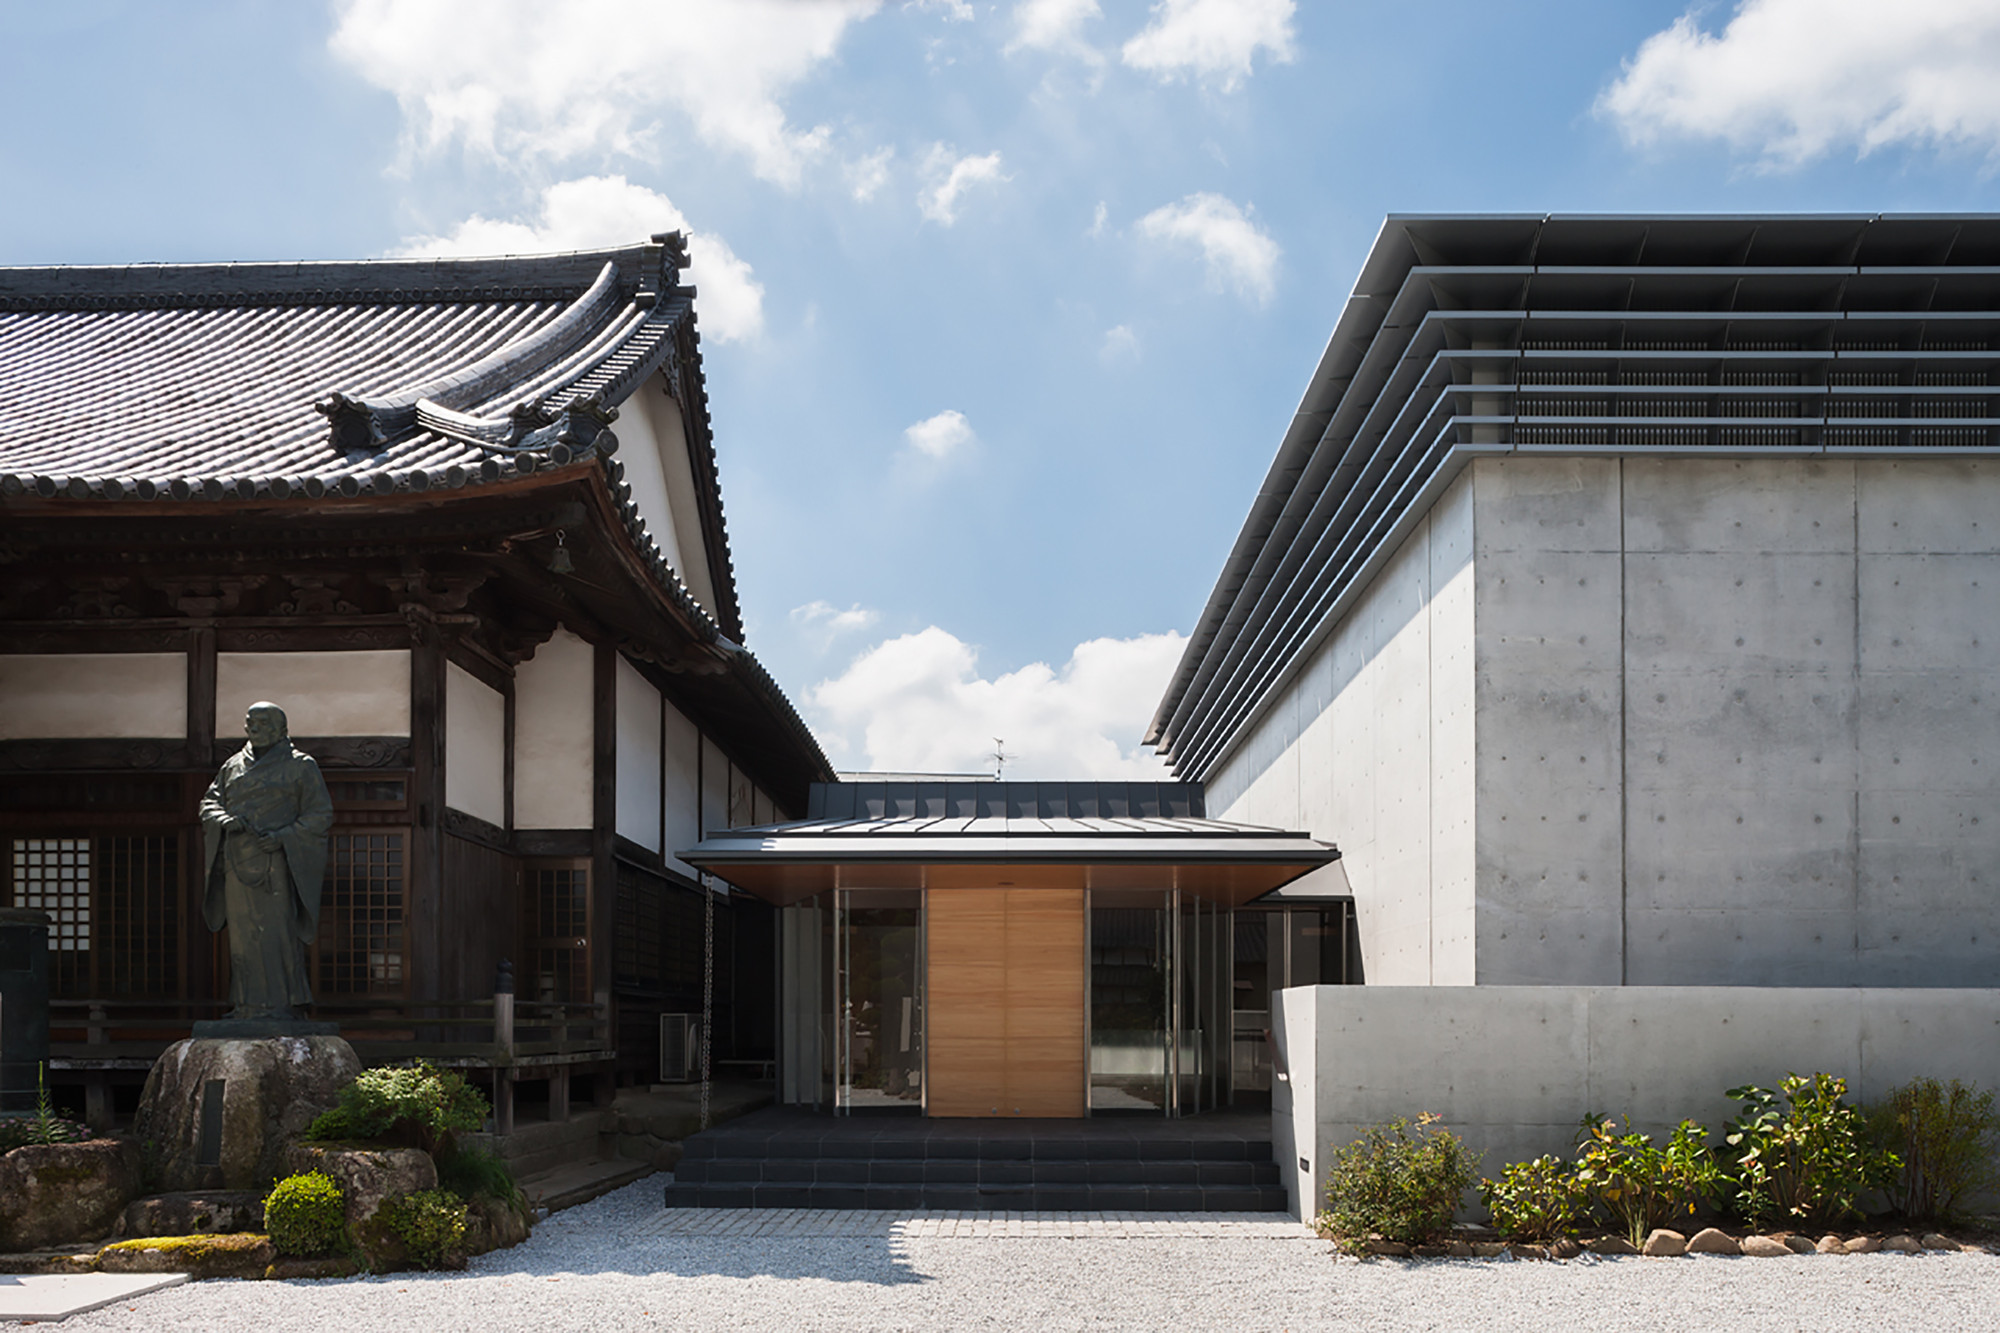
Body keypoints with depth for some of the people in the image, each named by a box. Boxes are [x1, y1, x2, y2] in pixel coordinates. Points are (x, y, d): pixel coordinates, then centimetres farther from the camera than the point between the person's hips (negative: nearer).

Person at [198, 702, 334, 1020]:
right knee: (243, 932, 3)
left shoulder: (300, 765, 3)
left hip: (276, 860, -5)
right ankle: (250, 1004, 6)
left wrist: (283, 836, -14)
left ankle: (282, 1004, -9)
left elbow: (321, 814, -1)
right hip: (238, 860, 5)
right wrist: (225, 819, -6)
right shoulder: (234, 765, 18)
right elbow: (209, 802, 18)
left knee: (276, 930, -11)